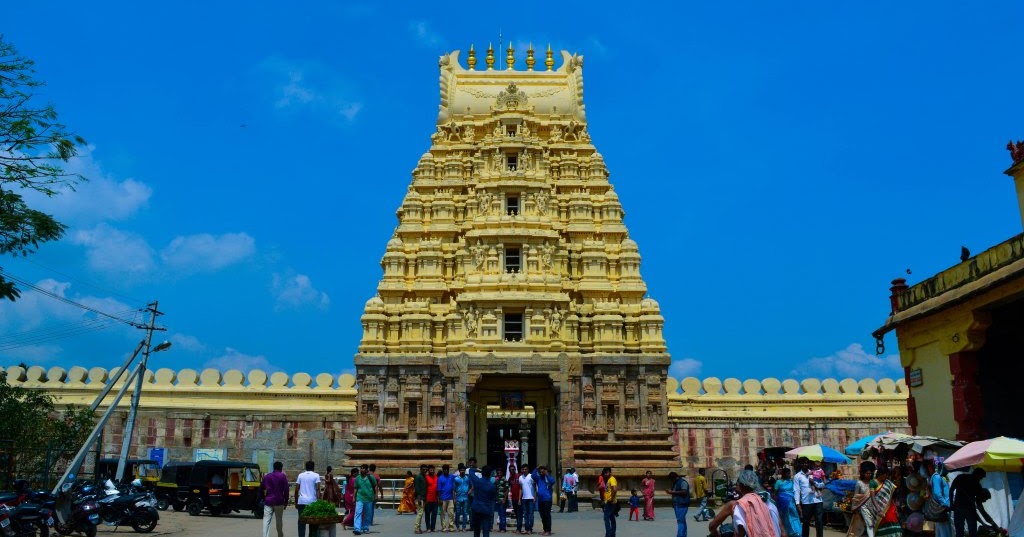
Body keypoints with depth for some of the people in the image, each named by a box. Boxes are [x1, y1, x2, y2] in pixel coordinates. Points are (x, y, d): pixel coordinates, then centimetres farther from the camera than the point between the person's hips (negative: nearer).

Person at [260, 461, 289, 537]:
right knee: (279, 520, 9)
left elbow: (261, 488, 15)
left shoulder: (267, 476, 11)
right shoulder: (283, 476, 0)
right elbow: (286, 490, -5)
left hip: (268, 501, 2)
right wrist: (286, 502, 0)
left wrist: (264, 498, 23)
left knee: (266, 521, -3)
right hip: (279, 502, -2)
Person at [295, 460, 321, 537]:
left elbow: (296, 490, 8)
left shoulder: (300, 475, 10)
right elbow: (317, 489, -9)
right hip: (312, 502, -2)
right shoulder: (316, 475, 1)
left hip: (301, 502, 2)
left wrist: (296, 502, 16)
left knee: (301, 521, 5)